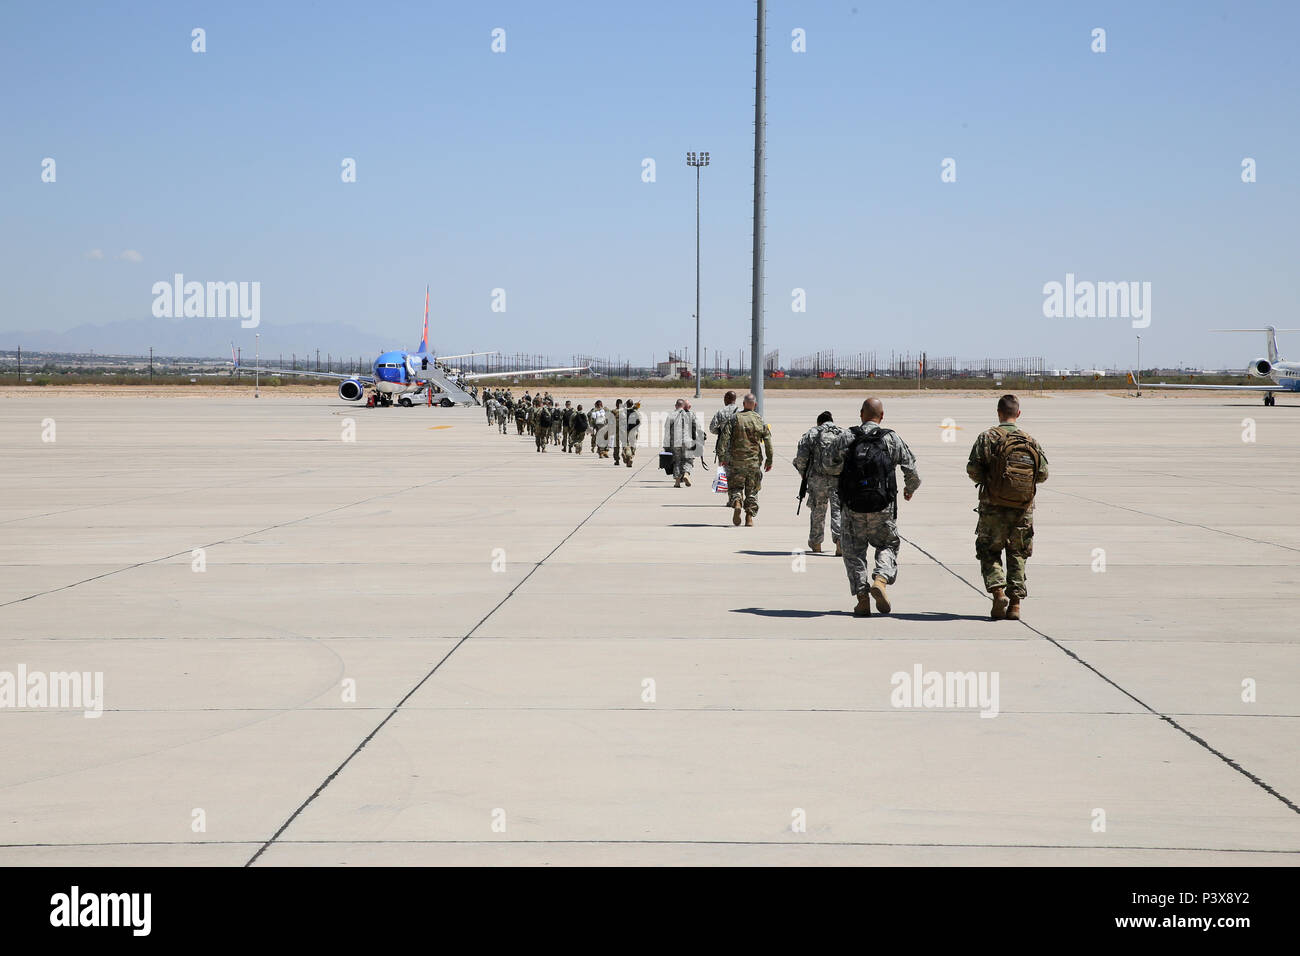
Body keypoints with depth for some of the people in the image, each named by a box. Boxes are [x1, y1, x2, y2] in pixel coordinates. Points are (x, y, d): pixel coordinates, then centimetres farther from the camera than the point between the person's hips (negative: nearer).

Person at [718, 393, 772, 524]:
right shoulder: (760, 420, 2)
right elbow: (768, 442, 3)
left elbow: (724, 437, -10)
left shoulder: (734, 419, -3)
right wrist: (769, 460, 10)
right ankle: (749, 517, 7)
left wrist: (722, 456, -8)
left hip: (737, 460, -1)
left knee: (735, 486, 9)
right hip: (755, 461, 1)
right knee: (752, 490, 10)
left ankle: (736, 503, -19)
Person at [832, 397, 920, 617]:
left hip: (851, 506, 0)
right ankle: (881, 579, -9)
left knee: (853, 551, 11)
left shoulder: (846, 437, 1)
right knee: (888, 545, 16)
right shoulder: (892, 439, 0)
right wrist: (910, 489, 23)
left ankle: (862, 595, 2)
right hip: (882, 508, 0)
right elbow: (911, 468, 3)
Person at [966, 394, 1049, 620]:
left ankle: (998, 591, -9)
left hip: (994, 507, -2)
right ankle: (1015, 604, 8)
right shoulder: (1030, 440, 2)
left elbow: (973, 469, -10)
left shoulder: (988, 437, -6)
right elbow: (1043, 473, 1)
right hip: (1023, 508, 3)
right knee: (1017, 555, 12)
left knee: (989, 552, 10)